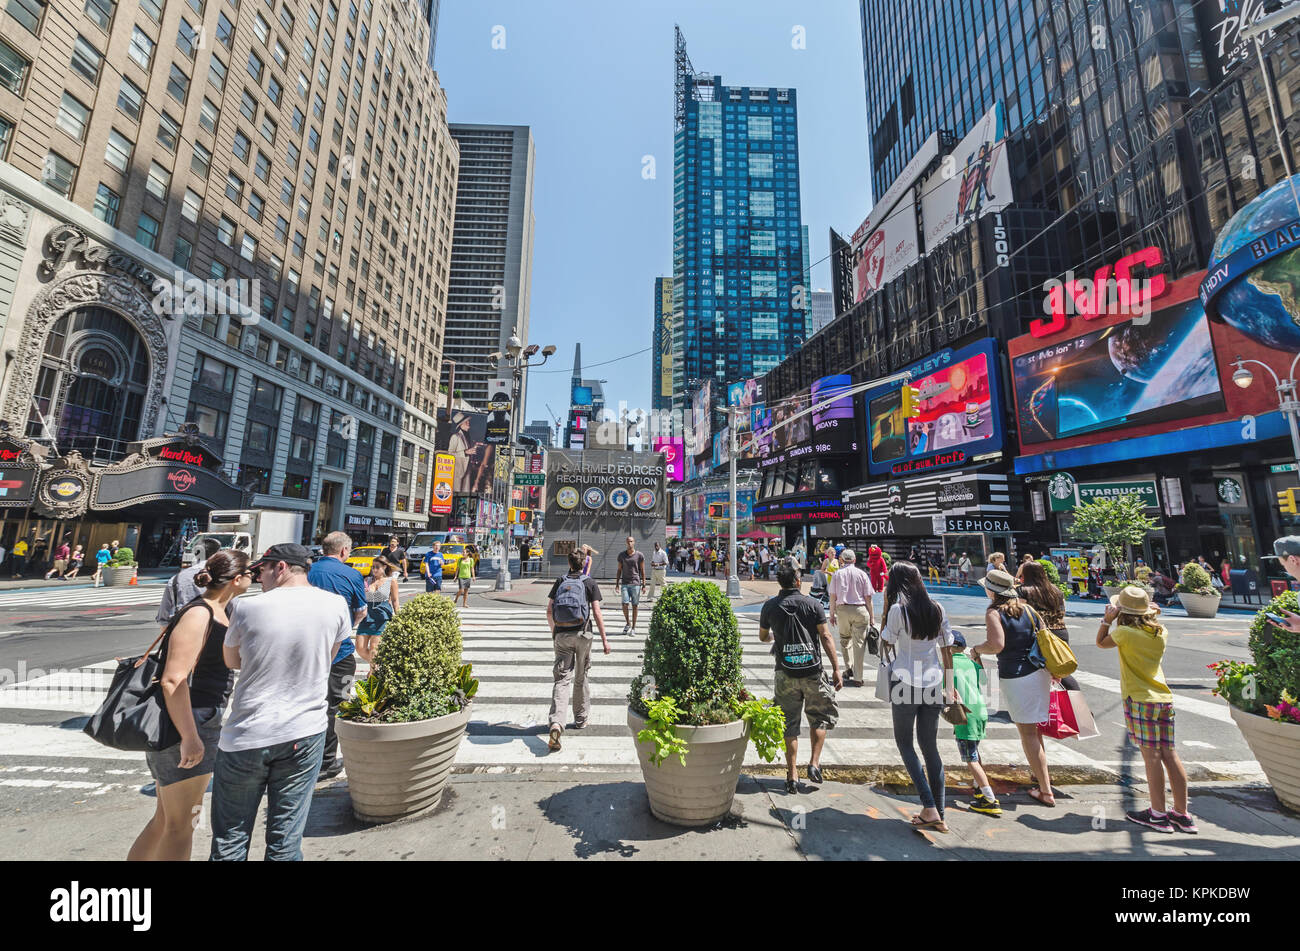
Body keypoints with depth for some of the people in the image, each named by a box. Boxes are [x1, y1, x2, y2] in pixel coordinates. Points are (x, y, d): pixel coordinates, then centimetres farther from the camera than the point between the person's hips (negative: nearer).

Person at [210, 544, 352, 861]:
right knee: (285, 840, 13)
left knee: (230, 839, 16)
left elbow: (232, 662, 7)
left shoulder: (249, 608, -11)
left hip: (246, 736, -1)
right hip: (304, 733, 1)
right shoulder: (335, 605, -8)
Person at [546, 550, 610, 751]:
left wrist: (553, 631, 25)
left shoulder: (559, 582, 8)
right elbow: (596, 612, -6)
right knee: (581, 678, 16)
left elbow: (549, 610, 8)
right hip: (582, 634, -1)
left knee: (561, 679, 0)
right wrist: (604, 639, -2)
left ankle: (556, 722, -17)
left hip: (562, 635, 1)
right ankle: (580, 719, 28)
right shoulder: (590, 583, 1)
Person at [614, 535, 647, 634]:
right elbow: (619, 570, 12)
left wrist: (644, 585, 1)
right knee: (625, 604, -8)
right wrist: (617, 583, 6)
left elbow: (642, 571, 4)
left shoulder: (639, 555, 1)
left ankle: (633, 627, 14)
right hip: (625, 583, 1)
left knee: (634, 606, 3)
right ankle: (627, 623, 16)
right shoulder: (621, 555, 6)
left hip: (636, 583, -1)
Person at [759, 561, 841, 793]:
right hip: (813, 671, -1)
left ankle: (792, 776, 14)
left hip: (785, 673, 1)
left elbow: (763, 637, 12)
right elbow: (825, 637, -7)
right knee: (821, 717, 21)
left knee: (789, 725, 10)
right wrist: (836, 669, -2)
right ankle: (814, 764, 14)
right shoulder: (813, 604, -6)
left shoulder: (770, 606, -1)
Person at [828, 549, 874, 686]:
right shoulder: (862, 574, 0)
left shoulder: (837, 574, 2)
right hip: (860, 609, -1)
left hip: (842, 609, 1)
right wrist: (872, 617, 8)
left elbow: (833, 596, 2)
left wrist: (832, 614, 10)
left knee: (845, 640, 20)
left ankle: (849, 668, 18)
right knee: (859, 642, 4)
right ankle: (858, 677, 7)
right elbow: (868, 598, 1)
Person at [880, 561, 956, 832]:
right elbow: (947, 650, 7)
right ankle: (938, 815, 20)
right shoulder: (937, 609, 3)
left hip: (905, 683, -5)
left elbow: (885, 643, -3)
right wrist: (949, 686, 15)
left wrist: (885, 608, -2)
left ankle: (929, 808, 4)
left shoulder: (898, 609, -13)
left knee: (904, 742, 11)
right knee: (930, 746, 15)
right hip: (933, 683, 5)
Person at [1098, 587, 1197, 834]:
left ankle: (1158, 815, 6)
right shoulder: (1161, 633, 4)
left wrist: (1108, 619, 2)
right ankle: (1182, 814, 19)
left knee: (1151, 756, -1)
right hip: (1164, 698, 6)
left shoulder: (1125, 633, -13)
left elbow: (1101, 642, 3)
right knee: (1169, 755, 11)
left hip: (1140, 701, -6)